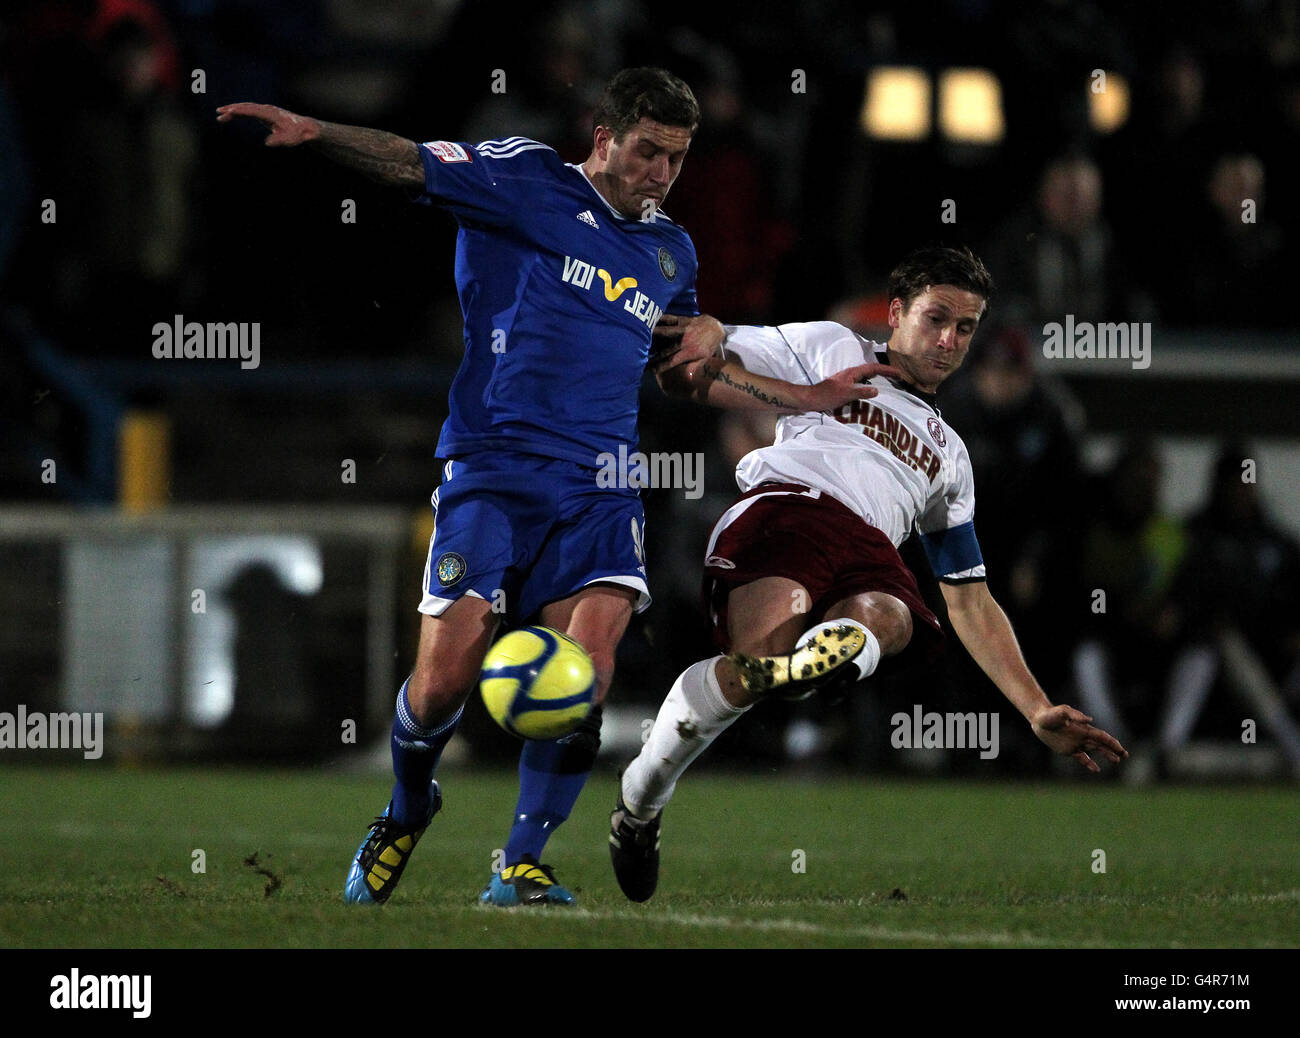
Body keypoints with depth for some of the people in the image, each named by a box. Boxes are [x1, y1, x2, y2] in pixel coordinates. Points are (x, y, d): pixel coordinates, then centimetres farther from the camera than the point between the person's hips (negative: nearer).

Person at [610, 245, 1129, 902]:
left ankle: (829, 658, -69)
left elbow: (971, 602, 38)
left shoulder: (948, 454, 40)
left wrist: (1038, 711, 28)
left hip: (873, 558, 4)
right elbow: (685, 371, 21)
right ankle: (637, 806, -20)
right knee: (762, 654, -34)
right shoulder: (831, 348, 28)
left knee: (883, 617, -35)